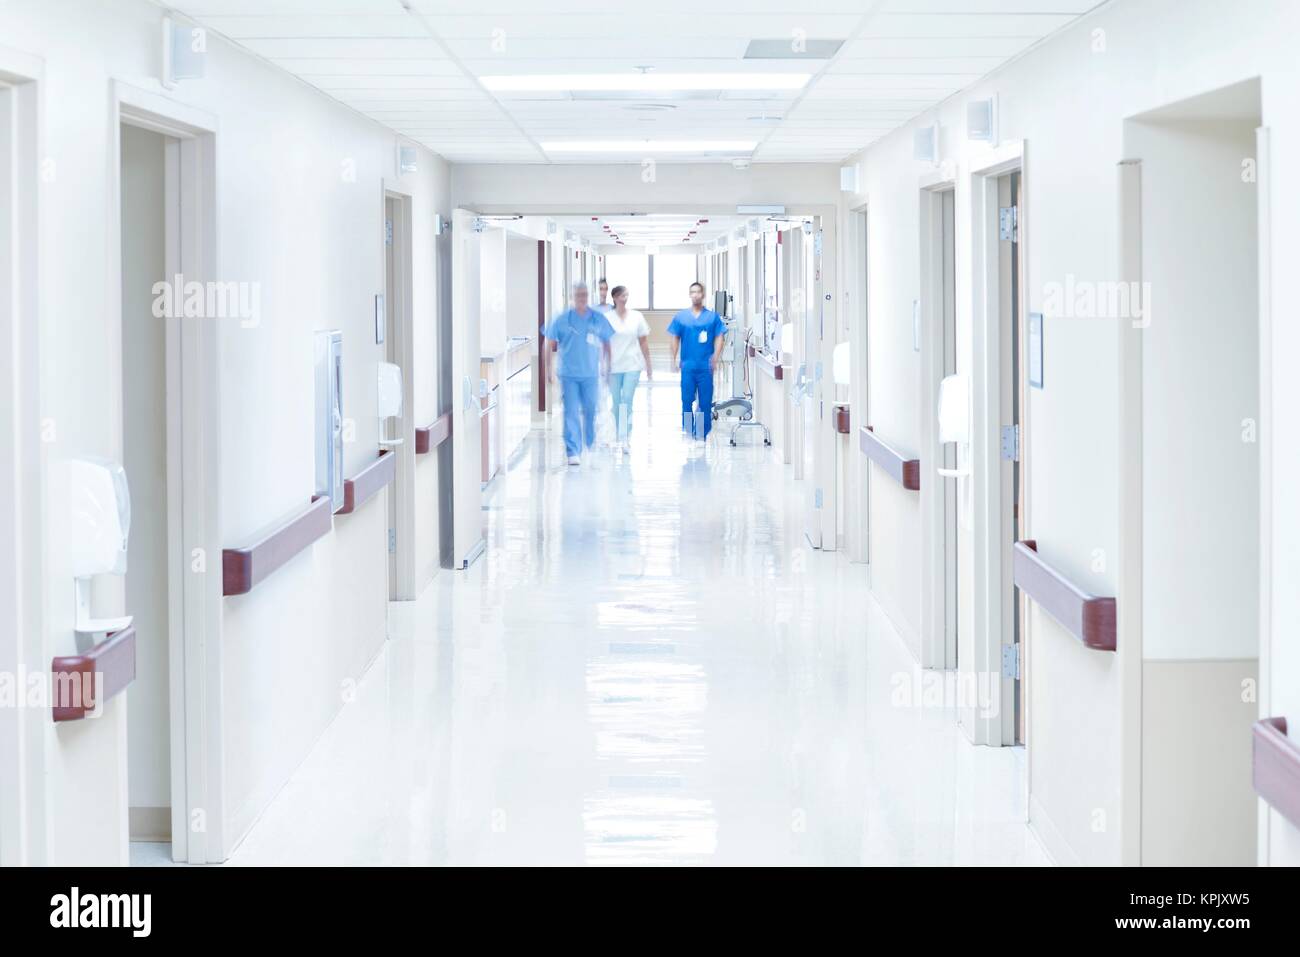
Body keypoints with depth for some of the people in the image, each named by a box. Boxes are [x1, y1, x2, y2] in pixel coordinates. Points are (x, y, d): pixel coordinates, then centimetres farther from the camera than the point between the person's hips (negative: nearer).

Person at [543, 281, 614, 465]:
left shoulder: (599, 319, 3)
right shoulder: (562, 319, -1)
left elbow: (607, 344, 12)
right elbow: (550, 345, 6)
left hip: (591, 374, 2)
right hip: (569, 374, -1)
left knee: (591, 412, 10)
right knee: (571, 413, -6)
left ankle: (591, 447, 30)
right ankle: (573, 452, -7)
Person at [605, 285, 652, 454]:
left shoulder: (636, 317, 3)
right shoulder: (607, 318, 0)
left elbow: (644, 343, 8)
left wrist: (648, 366, 9)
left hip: (632, 365, -1)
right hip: (614, 366, 1)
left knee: (627, 401, -11)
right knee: (616, 403, 8)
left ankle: (625, 440, -14)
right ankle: (619, 438, 23)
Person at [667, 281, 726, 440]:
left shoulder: (712, 317, 4)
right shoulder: (681, 317, 7)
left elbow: (719, 338, 2)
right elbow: (675, 339, 10)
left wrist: (715, 359, -8)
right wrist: (674, 359, 2)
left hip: (705, 366, -1)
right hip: (688, 365, 1)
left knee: (705, 400, 1)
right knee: (687, 399, 0)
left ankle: (703, 433, 8)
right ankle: (687, 431, 10)